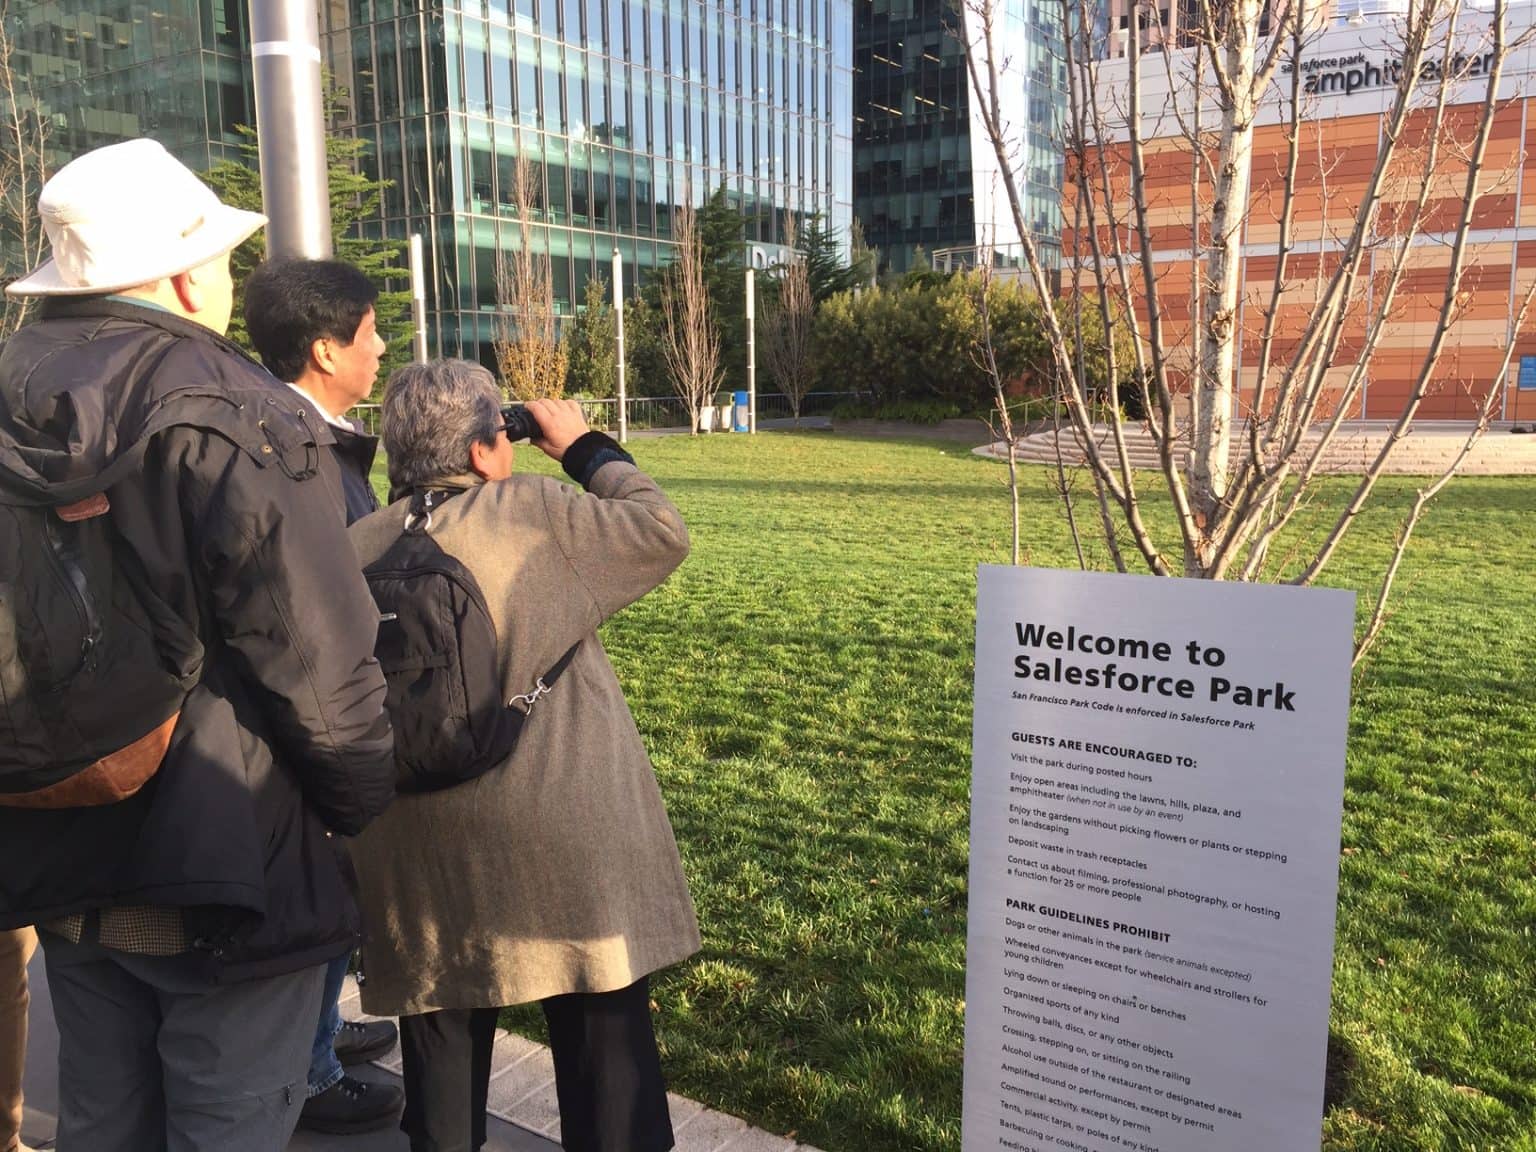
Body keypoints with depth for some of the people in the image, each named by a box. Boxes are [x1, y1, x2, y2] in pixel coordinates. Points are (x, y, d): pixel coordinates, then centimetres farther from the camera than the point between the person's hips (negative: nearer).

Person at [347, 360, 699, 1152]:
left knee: (440, 1041, 19)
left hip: (418, 848, 5)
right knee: (603, 1036, 9)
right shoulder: (535, 511, -11)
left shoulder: (356, 549, 1)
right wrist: (584, 447, 7)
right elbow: (663, 533, -3)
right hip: (563, 835, -4)